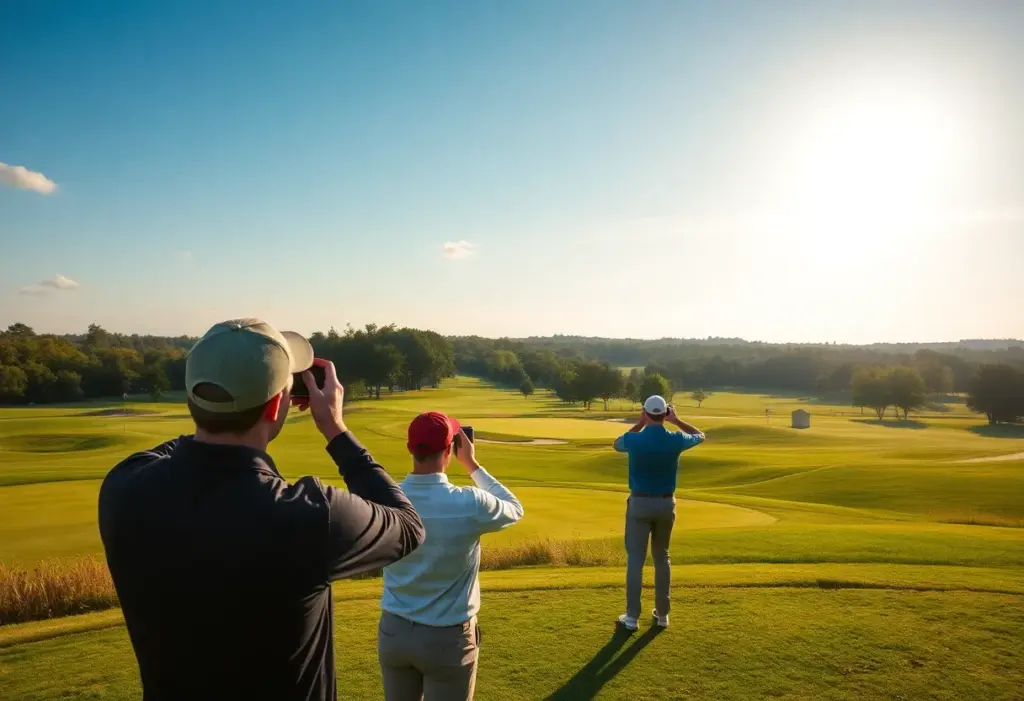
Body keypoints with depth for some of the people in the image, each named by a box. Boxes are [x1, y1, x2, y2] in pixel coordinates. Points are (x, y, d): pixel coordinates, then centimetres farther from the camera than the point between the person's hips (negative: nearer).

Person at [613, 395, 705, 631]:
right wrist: (677, 421, 13)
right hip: (666, 503, 2)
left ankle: (632, 616, 4)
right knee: (662, 557, 16)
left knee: (635, 559, 2)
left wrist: (639, 424, 12)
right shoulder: (675, 440, -9)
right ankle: (662, 613, 21)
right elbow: (700, 436, 15)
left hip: (640, 503, -2)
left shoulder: (634, 439, -13)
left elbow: (617, 444, 14)